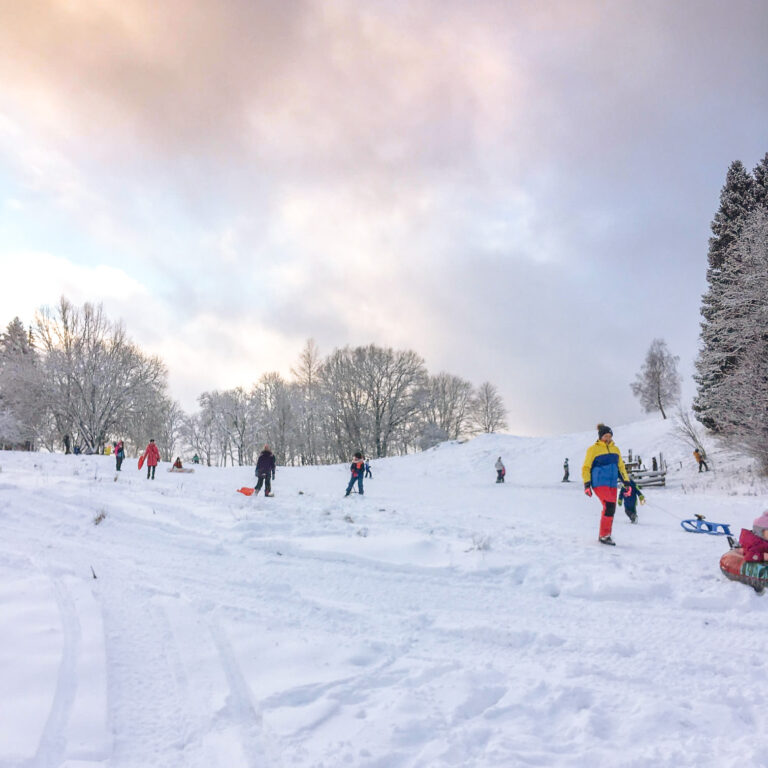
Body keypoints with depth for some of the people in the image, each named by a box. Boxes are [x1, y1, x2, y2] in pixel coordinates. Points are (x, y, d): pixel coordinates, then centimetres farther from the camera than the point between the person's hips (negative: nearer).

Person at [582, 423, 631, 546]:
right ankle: (603, 535, -13)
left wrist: (626, 482, 11)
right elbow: (586, 467, 0)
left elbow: (621, 466, 20)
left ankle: (606, 536, 15)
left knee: (611, 509, 3)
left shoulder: (615, 449, 15)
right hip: (599, 483, -6)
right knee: (609, 506, -20)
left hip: (612, 484, 6)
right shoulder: (593, 449, -1)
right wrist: (586, 484, -9)